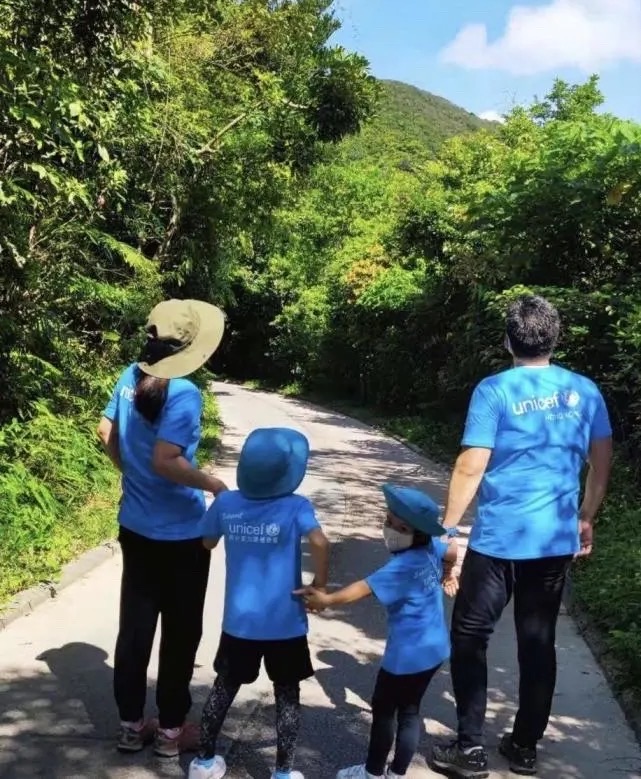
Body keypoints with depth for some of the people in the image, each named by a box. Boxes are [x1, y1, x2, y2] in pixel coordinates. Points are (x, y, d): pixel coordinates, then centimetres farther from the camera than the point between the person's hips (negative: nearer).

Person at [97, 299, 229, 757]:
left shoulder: (132, 377, -2)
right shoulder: (183, 394, -23)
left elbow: (107, 432, 9)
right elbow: (165, 461, -29)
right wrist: (215, 486, -17)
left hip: (136, 527, 7)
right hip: (180, 535, -7)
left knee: (135, 626, 16)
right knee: (181, 633, 10)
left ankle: (131, 725, 28)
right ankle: (171, 729, 23)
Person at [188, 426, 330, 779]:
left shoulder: (226, 503, -5)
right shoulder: (296, 507, -14)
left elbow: (207, 542, 11)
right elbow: (319, 542, -32)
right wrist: (320, 584, -16)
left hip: (239, 622, 3)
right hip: (285, 624, -3)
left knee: (224, 687, 19)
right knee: (287, 695, 14)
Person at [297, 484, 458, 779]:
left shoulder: (403, 565, -24)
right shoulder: (431, 547, -1)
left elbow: (365, 587, -33)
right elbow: (452, 551, 21)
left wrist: (328, 599, -39)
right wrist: (446, 576, 41)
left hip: (408, 654, -8)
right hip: (434, 648, 8)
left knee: (383, 709, 9)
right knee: (410, 710, 17)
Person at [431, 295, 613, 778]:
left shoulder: (495, 391, -10)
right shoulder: (585, 391, 4)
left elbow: (471, 467, -13)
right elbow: (602, 462, 10)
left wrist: (447, 526, -4)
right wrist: (586, 518, 22)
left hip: (499, 539, -4)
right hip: (557, 540, 5)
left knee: (469, 637, 8)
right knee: (539, 642, 14)